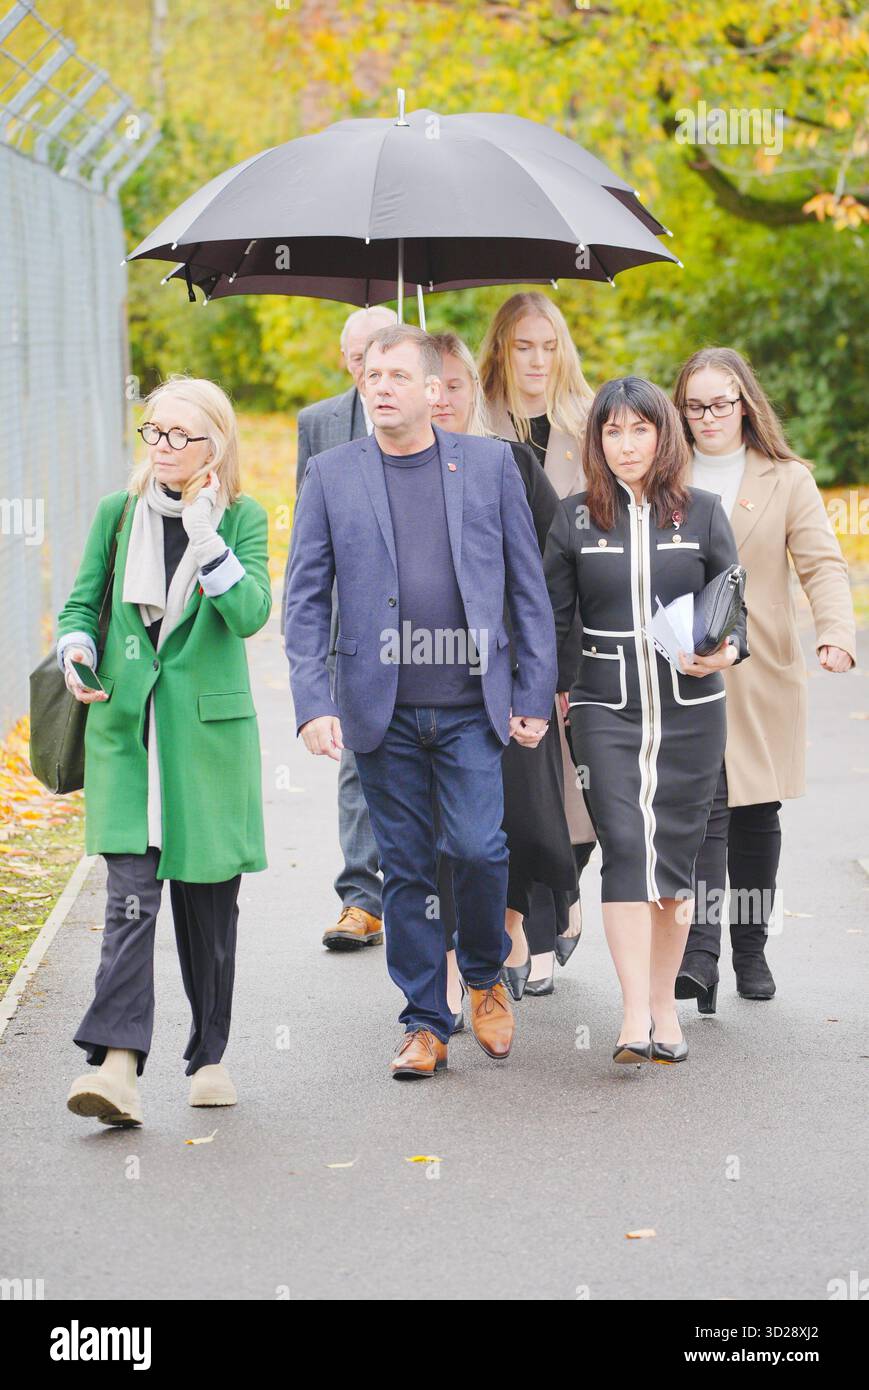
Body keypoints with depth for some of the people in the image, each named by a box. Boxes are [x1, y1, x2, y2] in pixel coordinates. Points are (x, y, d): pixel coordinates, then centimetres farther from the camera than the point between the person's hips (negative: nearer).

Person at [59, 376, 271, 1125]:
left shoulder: (244, 520, 2)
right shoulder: (117, 513, 8)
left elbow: (251, 614, -12)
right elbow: (81, 604, 14)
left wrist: (206, 538, -21)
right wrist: (78, 650, -7)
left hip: (209, 729, 0)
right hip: (126, 728, 1)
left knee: (208, 898, 8)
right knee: (131, 890, -12)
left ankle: (210, 1058, 22)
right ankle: (118, 1064, -22)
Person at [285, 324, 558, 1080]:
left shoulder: (490, 463, 5)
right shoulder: (332, 474, 5)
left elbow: (528, 586, 7)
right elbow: (305, 598, 4)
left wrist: (535, 695, 3)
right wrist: (313, 704, -6)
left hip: (470, 704, -1)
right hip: (382, 708, 1)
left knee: (478, 847, -10)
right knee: (405, 867, 4)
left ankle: (486, 976, 18)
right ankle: (426, 1023, 16)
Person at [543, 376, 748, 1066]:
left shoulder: (703, 513, 5)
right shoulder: (576, 518, 4)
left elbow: (734, 610, 7)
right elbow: (553, 619, 9)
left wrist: (726, 652, -13)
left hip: (692, 711, 1)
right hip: (607, 711, -1)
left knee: (675, 853, 5)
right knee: (627, 846, -13)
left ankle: (664, 1005, 17)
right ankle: (636, 1016, -15)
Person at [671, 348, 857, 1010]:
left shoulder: (788, 479, 5)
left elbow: (823, 563, -4)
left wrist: (836, 633, -23)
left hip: (760, 675, 1)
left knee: (756, 814, 7)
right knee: (703, 807, -13)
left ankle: (751, 949, 22)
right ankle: (699, 955, -20)